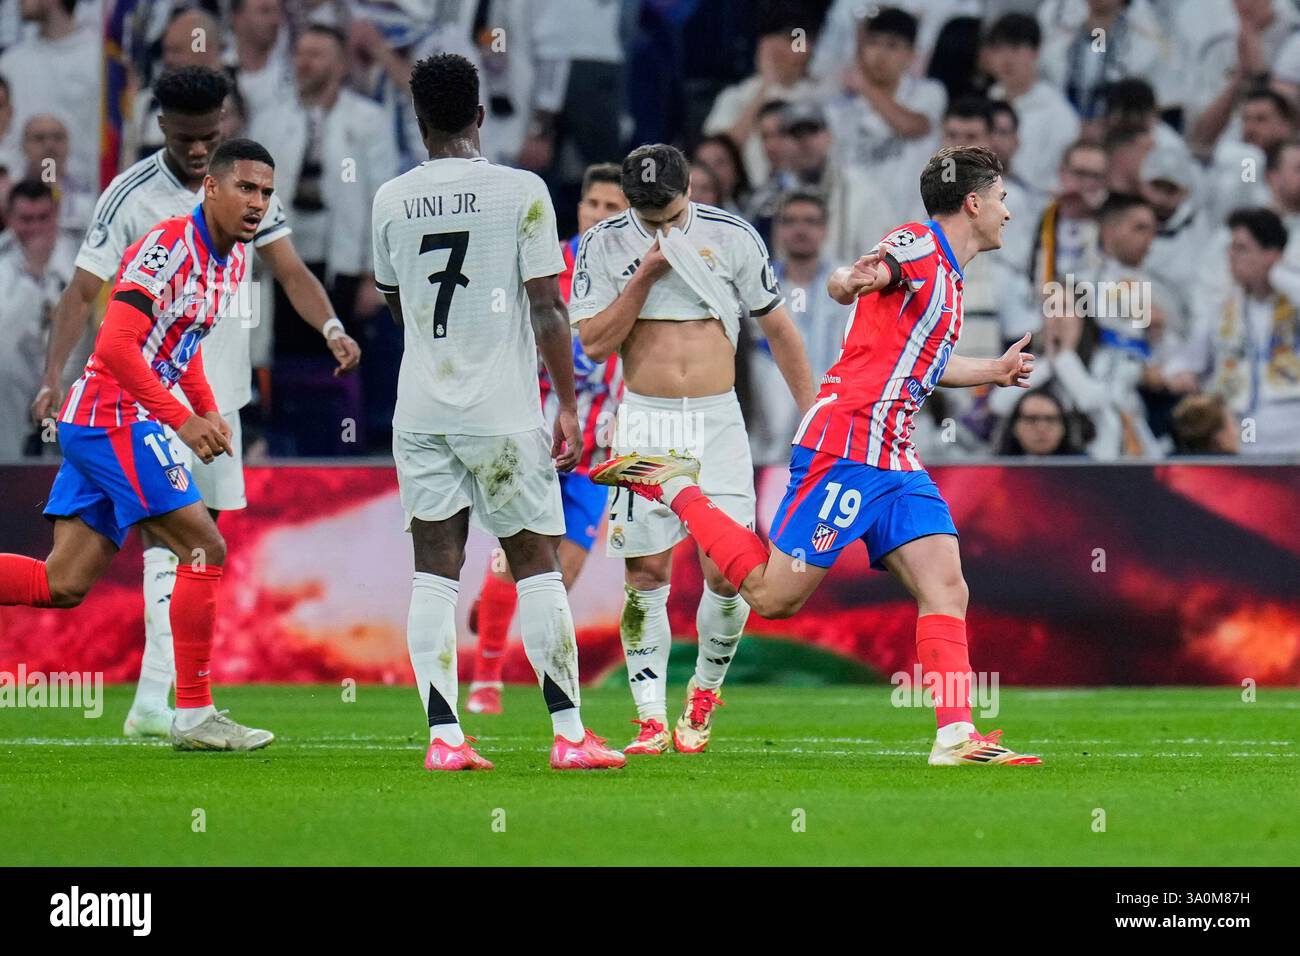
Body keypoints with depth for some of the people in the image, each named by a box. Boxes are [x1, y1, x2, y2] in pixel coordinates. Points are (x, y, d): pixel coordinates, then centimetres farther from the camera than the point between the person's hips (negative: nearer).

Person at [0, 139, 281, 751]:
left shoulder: (234, 258, 13)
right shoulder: (169, 245, -16)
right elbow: (115, 345, -25)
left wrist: (208, 410, 15)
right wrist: (183, 421, -26)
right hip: (116, 419, -10)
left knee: (62, 585, 6)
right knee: (205, 550, -9)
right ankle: (193, 715, -5)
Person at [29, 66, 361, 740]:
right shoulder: (131, 197, -10)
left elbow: (288, 269, 5)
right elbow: (83, 291, -10)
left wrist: (331, 327, -14)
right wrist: (53, 376, -21)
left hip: (221, 394, 6)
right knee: (165, 536, -17)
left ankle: (168, 699, 19)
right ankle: (154, 703, -22)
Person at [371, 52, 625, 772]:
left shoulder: (391, 201, 4)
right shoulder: (520, 191, -6)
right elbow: (547, 309, -6)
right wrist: (568, 403, -1)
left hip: (420, 410, 3)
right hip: (502, 410, -3)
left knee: (435, 570, 4)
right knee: (535, 565, 3)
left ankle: (443, 736, -3)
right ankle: (569, 734, 1)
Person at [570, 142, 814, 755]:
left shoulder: (732, 237, 0)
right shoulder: (604, 247, -1)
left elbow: (777, 328, 8)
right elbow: (594, 343, -5)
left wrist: (812, 415, 7)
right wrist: (645, 277, -13)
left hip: (717, 423, 0)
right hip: (644, 424, 0)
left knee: (725, 573, -7)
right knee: (646, 573, -3)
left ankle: (704, 695, 17)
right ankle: (650, 718, 1)